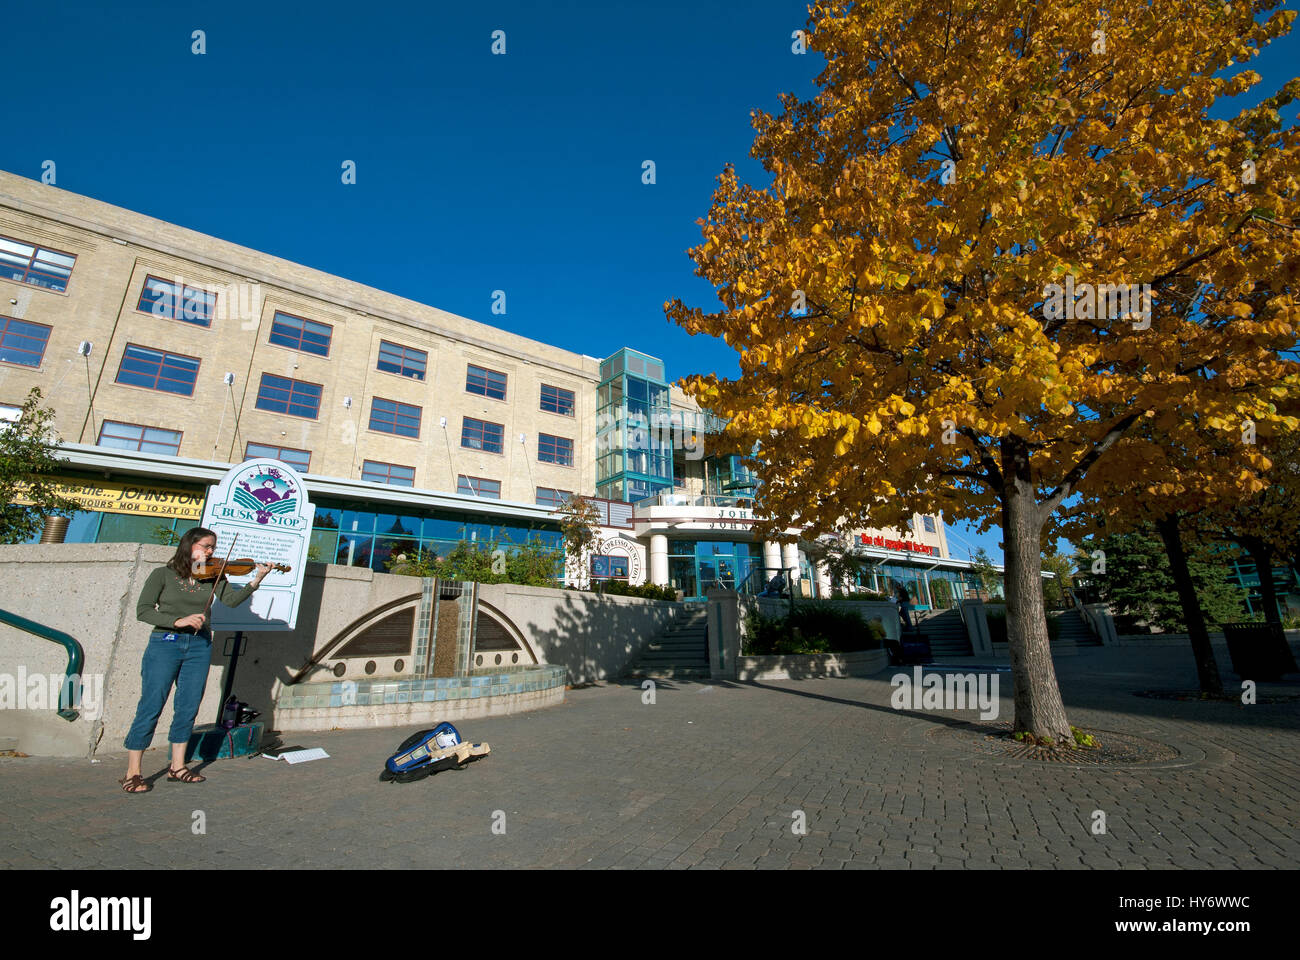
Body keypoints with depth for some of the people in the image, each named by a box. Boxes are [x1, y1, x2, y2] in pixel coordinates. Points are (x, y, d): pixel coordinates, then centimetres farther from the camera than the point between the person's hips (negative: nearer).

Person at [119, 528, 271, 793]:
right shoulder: (163, 575, 0)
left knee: (188, 707, 7)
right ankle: (132, 773, 11)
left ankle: (177, 767, 19)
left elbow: (231, 599, -10)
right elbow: (143, 610, -6)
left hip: (199, 646, 3)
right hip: (164, 643, -3)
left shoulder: (213, 576, 6)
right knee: (151, 707, -2)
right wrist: (179, 621, -19)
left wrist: (256, 581, -26)